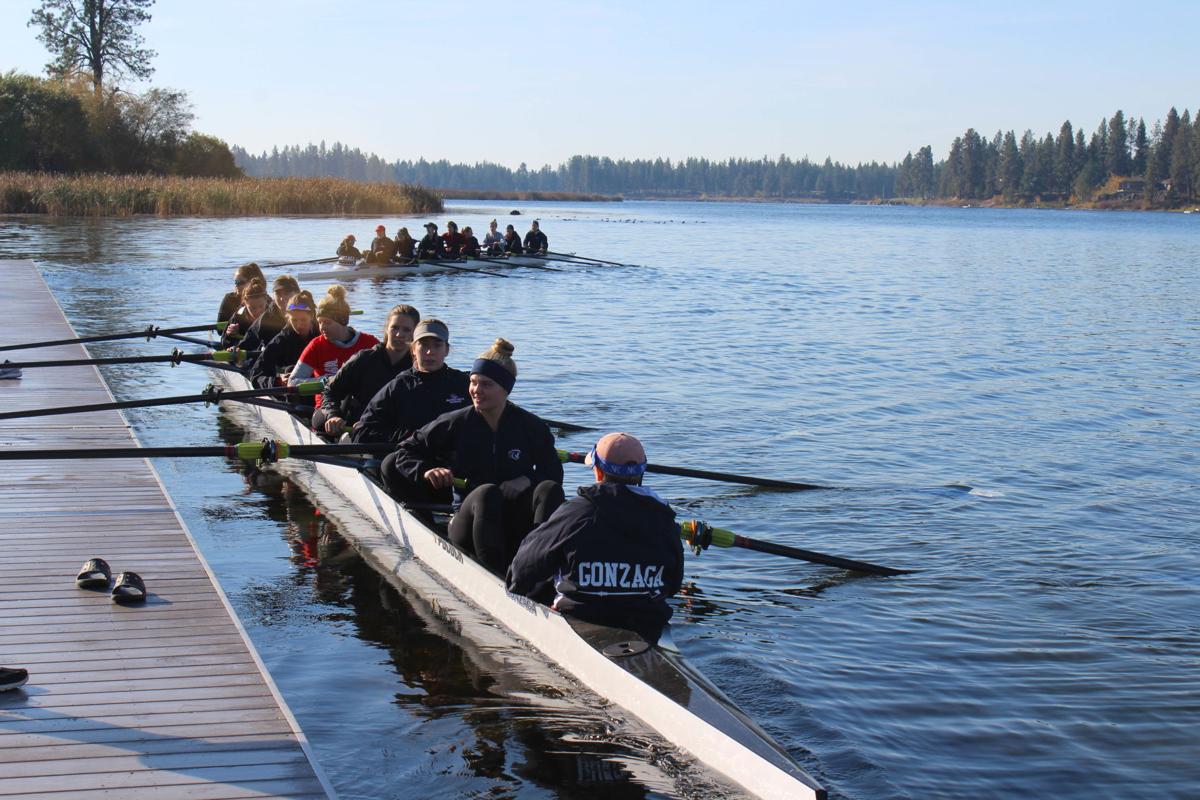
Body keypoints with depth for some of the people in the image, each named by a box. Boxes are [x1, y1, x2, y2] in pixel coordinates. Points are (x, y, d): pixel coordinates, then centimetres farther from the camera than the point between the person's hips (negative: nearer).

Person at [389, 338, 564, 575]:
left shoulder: (531, 427, 4)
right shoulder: (455, 424, 3)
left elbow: (553, 473, 7)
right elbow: (404, 454, 11)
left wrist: (528, 480, -13)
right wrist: (426, 471, -9)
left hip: (518, 527, 2)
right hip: (469, 521, -2)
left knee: (549, 490, -27)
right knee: (487, 492, -35)